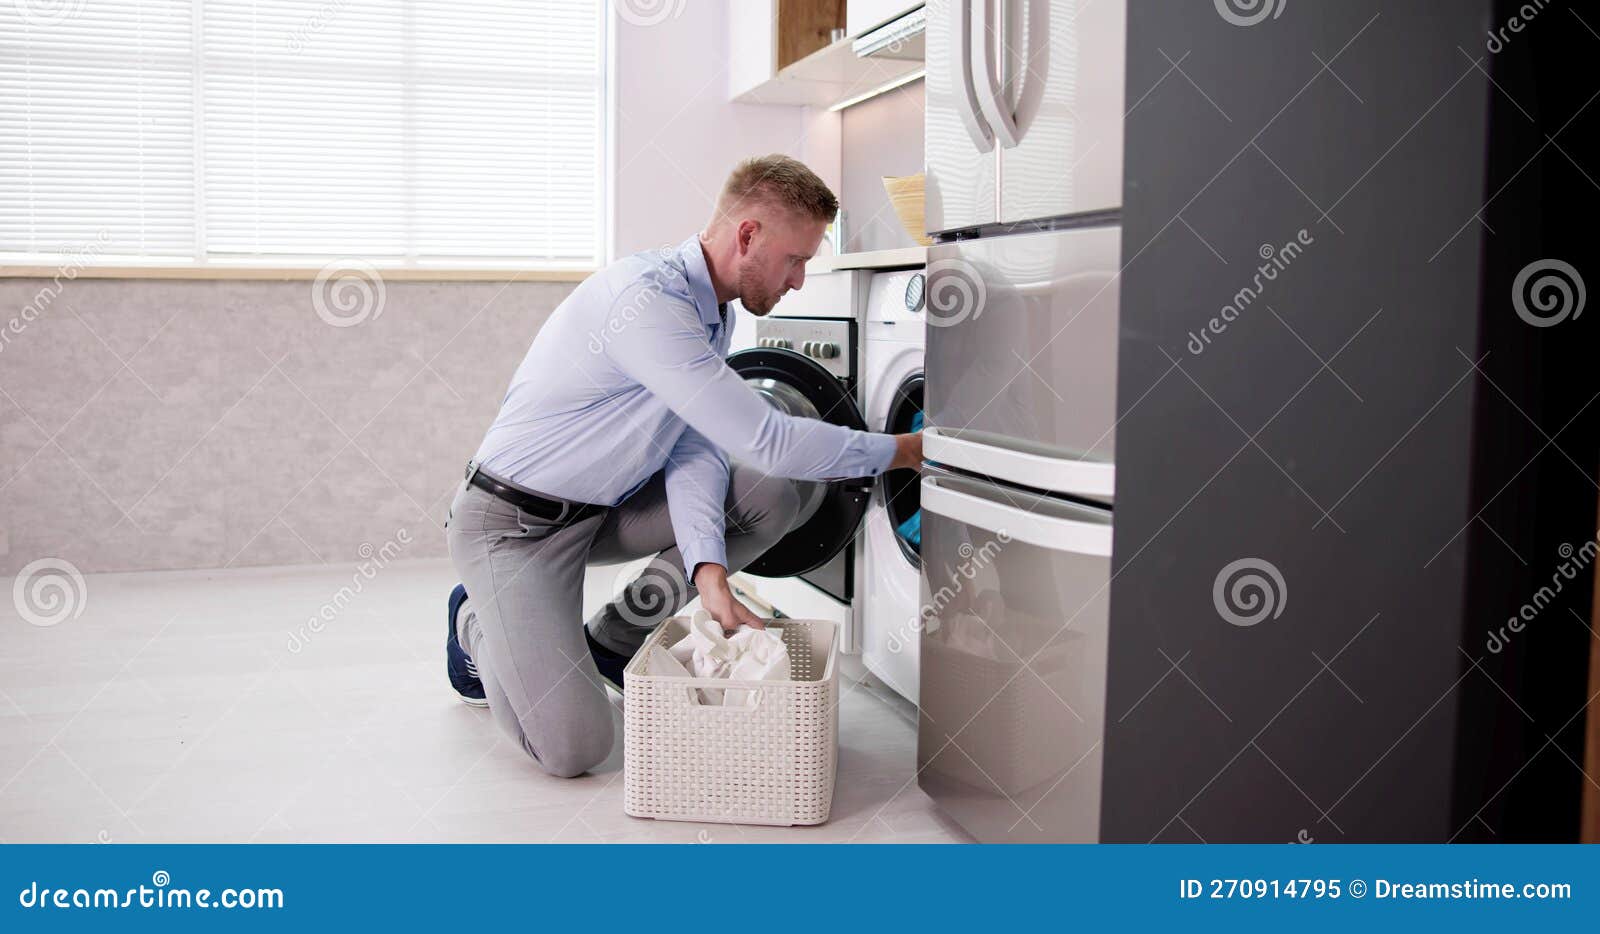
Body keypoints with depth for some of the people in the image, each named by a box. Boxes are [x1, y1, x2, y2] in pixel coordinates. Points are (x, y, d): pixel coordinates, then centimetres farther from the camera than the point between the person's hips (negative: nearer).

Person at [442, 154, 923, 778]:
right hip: (513, 523, -9)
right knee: (574, 748, -18)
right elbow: (768, 441, -32)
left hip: (605, 507, 9)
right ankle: (477, 625, 13)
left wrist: (707, 569, -20)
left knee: (771, 497, -5)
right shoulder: (645, 300, -30)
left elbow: (694, 448, -3)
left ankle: (614, 637, 8)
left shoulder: (714, 316, 3)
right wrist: (900, 451, -20)